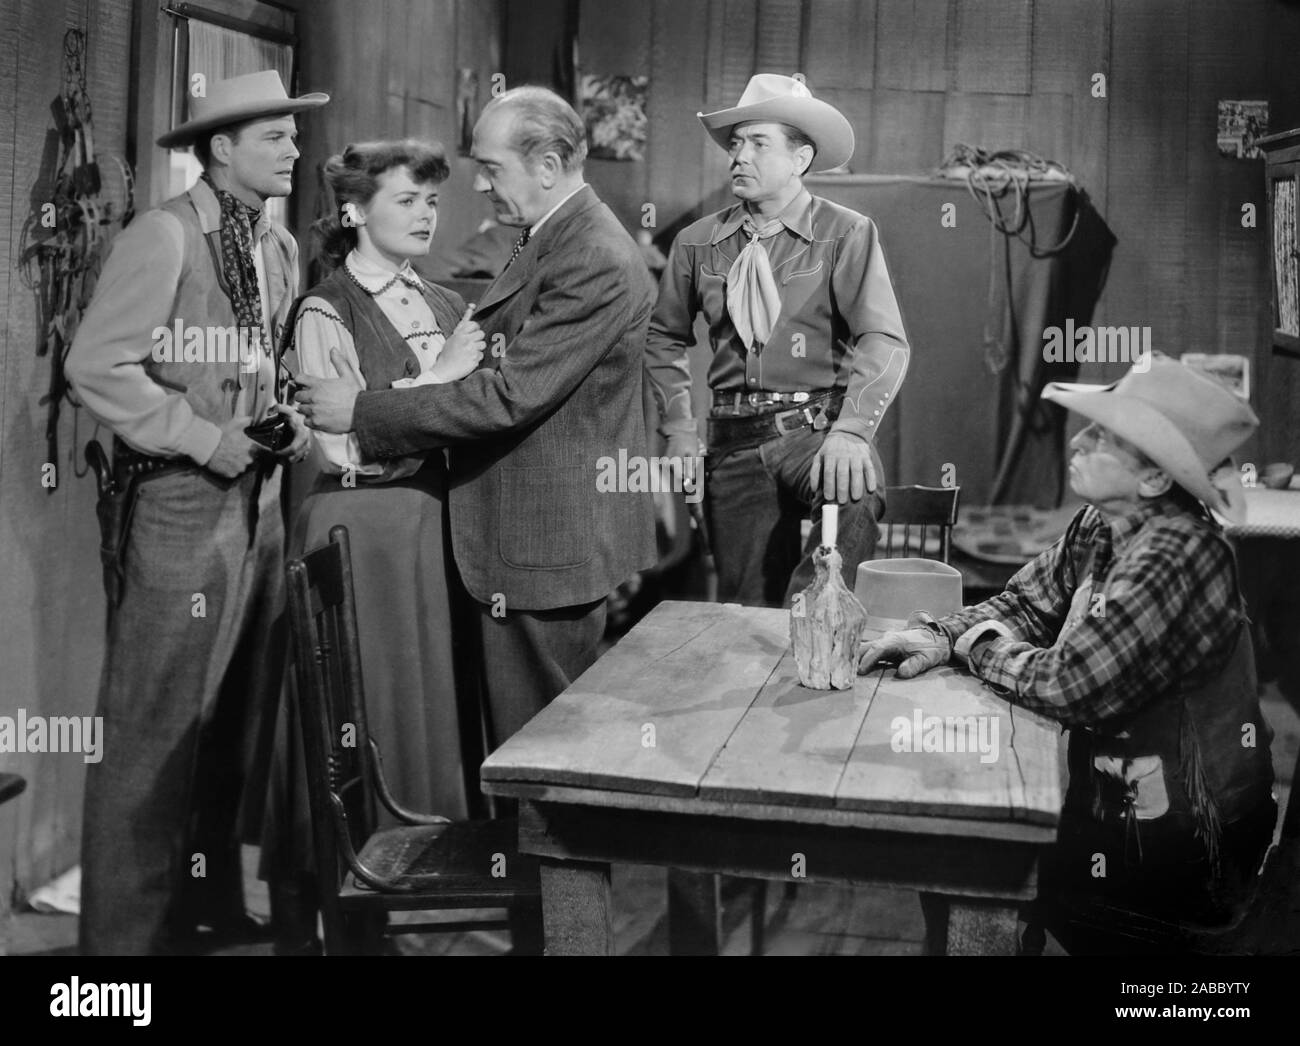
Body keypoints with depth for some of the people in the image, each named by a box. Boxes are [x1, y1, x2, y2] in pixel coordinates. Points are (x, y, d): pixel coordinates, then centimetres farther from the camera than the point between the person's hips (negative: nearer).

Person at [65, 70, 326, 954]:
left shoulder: (280, 247, 13)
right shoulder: (164, 235, -11)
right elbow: (98, 367, -16)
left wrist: (287, 421, 3)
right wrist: (204, 440, -16)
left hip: (260, 495, 8)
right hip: (185, 498, -8)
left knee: (239, 714, 14)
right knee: (157, 728, -3)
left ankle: (214, 898, 29)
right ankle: (125, 929, 10)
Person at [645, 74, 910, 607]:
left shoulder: (846, 234, -4)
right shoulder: (697, 243, 7)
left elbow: (885, 341, -14)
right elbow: (665, 338, 21)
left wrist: (850, 432, -29)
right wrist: (679, 426, 11)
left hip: (819, 428, -3)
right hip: (734, 443, 4)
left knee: (855, 498, -35)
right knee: (749, 609, 5)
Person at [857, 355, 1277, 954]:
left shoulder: (1177, 556, -27)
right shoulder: (1100, 528, 1)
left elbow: (1068, 686, -28)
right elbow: (1024, 604, 8)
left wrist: (978, 645, -11)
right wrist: (942, 635, -10)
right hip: (1120, 795, 8)